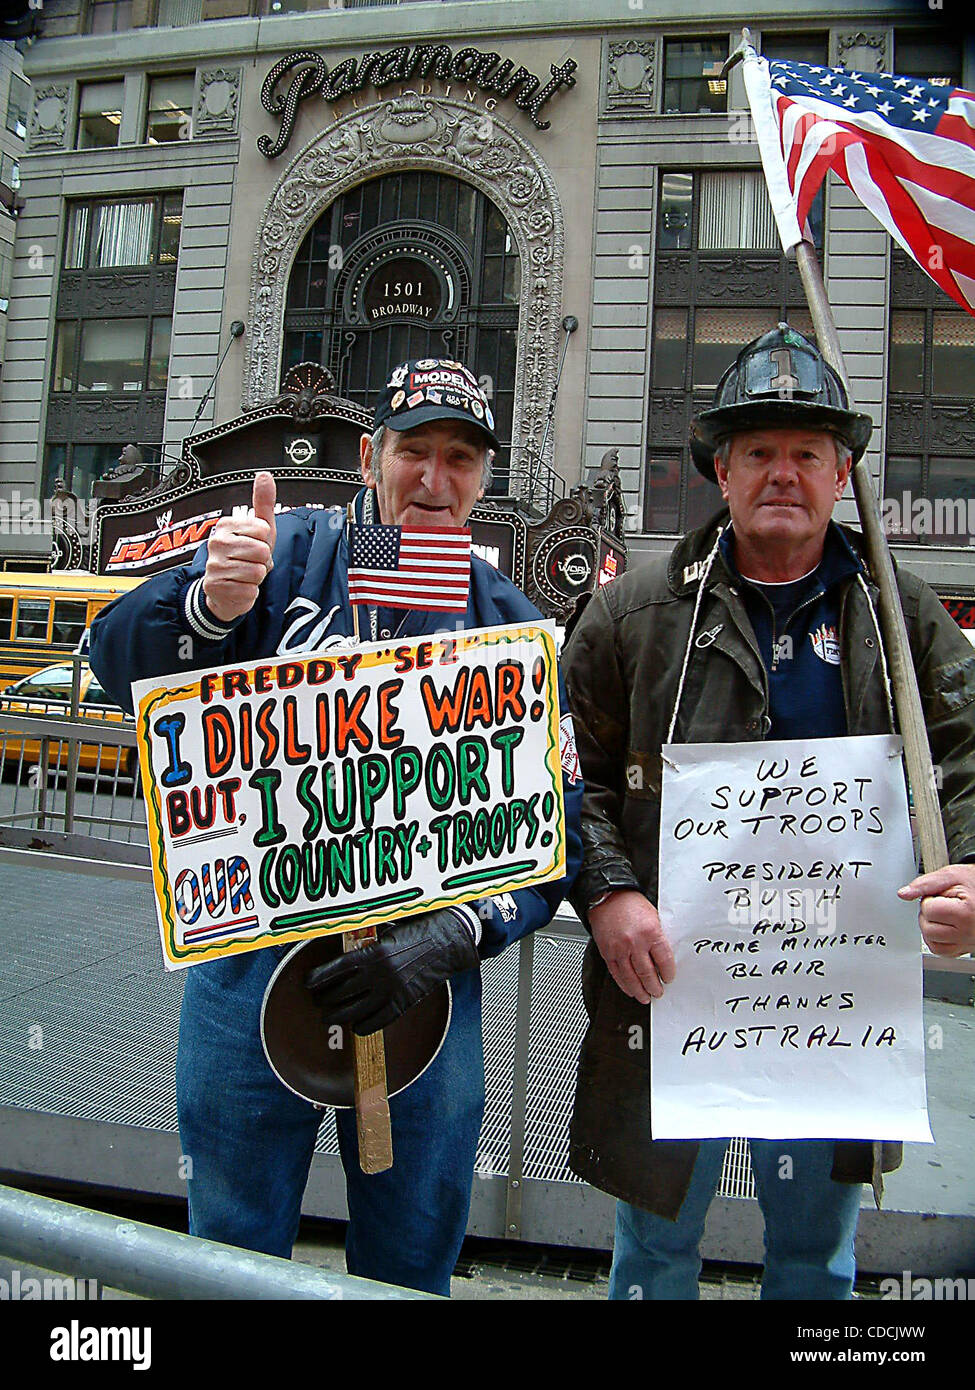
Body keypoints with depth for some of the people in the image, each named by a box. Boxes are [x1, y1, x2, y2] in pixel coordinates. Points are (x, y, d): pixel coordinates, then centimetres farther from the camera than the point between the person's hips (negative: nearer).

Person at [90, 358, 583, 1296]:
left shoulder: (508, 625, 1)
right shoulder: (288, 553, -2)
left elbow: (554, 829, -1)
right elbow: (119, 662, -9)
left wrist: (448, 940, -15)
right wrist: (211, 607, -30)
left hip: (423, 980, 1)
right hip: (251, 962, 0)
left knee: (411, 1263, 20)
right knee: (233, 1254, 19)